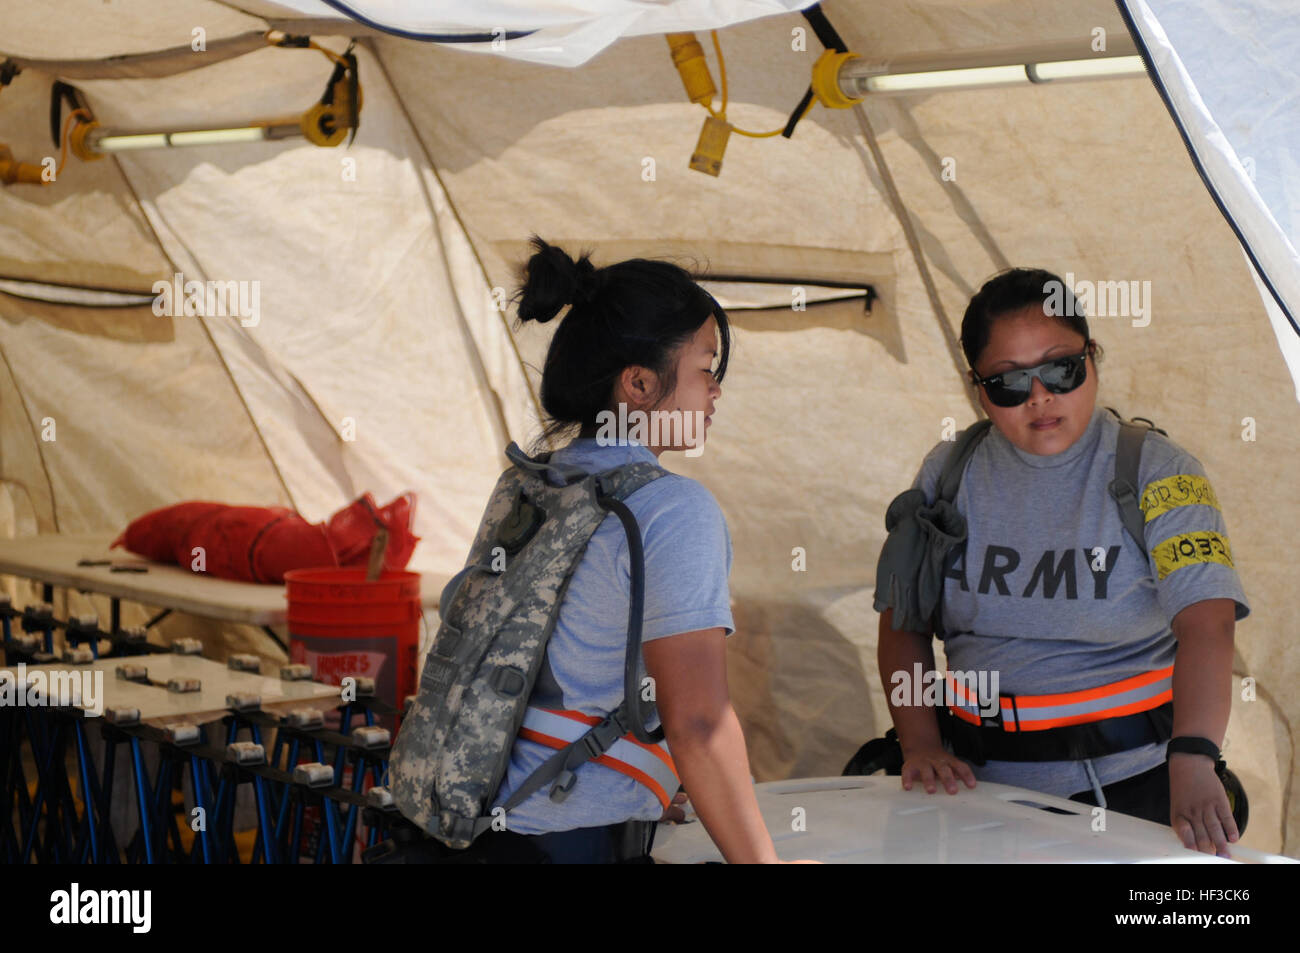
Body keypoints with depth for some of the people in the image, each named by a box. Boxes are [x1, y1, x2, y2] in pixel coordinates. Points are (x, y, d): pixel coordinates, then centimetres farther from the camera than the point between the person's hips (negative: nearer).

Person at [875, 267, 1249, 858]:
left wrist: (1193, 764, -35)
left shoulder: (1158, 472, -6)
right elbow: (903, 623, 8)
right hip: (982, 779, 3)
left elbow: (1205, 622, -20)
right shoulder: (949, 473, 5)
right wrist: (920, 744, -8)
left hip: (1131, 780, -2)